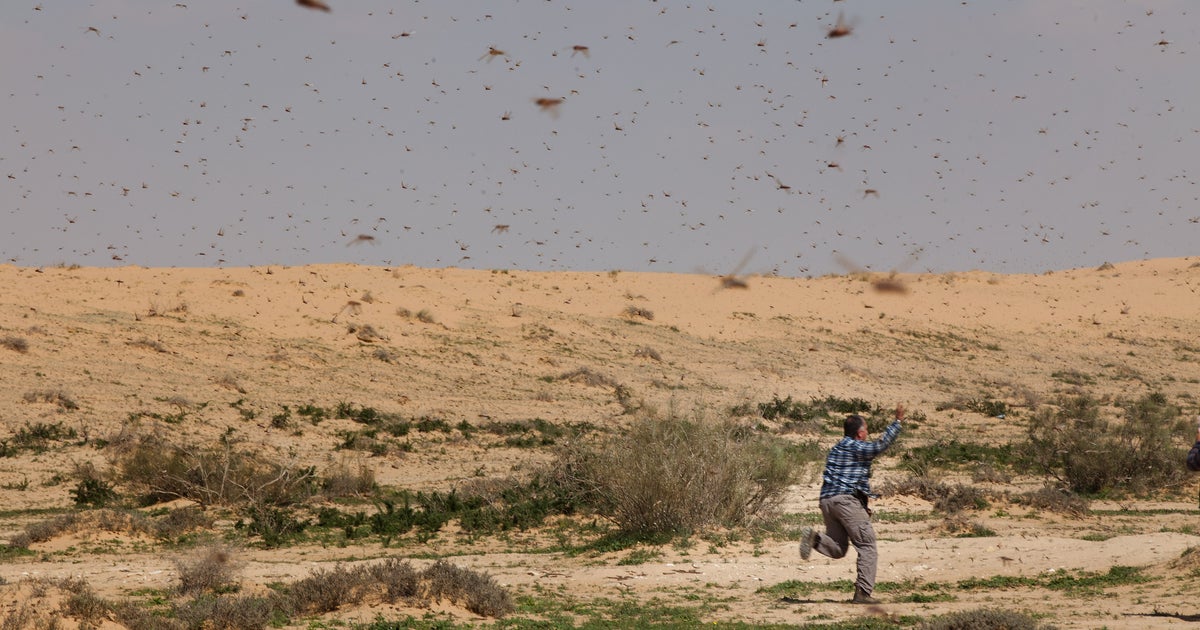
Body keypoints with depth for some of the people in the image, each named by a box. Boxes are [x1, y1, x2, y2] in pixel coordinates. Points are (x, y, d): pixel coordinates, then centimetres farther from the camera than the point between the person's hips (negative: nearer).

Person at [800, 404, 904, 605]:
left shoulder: (835, 450, 23)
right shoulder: (857, 448, -4)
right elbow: (881, 445, -14)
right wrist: (898, 421, -5)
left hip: (826, 499, 8)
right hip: (847, 499, -8)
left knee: (838, 549, 10)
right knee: (867, 546, -2)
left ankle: (814, 537, -17)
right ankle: (863, 592, -8)